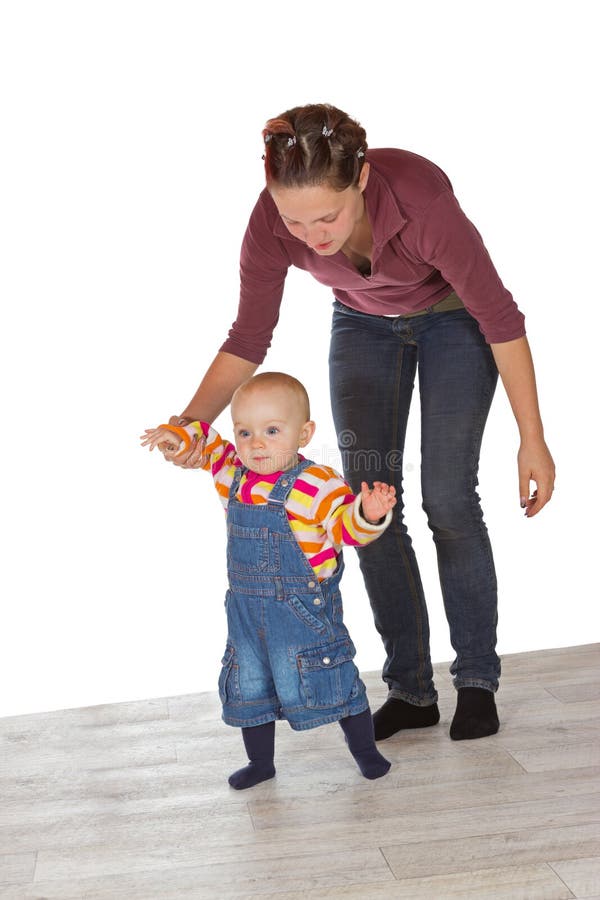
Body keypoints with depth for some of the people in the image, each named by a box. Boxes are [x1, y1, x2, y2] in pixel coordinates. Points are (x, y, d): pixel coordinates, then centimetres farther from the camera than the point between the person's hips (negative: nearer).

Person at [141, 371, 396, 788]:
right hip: (247, 609, 6)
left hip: (306, 608, -6)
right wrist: (178, 433, -1)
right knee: (249, 687, 17)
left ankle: (365, 749, 25)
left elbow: (347, 526, -25)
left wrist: (369, 514, -45)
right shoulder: (232, 475, 0)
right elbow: (207, 442, 17)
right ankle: (260, 762, 35)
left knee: (333, 680, 3)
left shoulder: (317, 485, -19)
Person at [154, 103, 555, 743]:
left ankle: (478, 682, 7)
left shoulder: (422, 197, -40)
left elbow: (500, 317, -29)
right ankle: (411, 690, 8)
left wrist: (532, 438, -25)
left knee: (448, 498, -9)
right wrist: (194, 419, -35)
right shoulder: (272, 221, -30)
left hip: (453, 318, -3)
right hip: (363, 324, 4)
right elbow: (248, 340, -18)